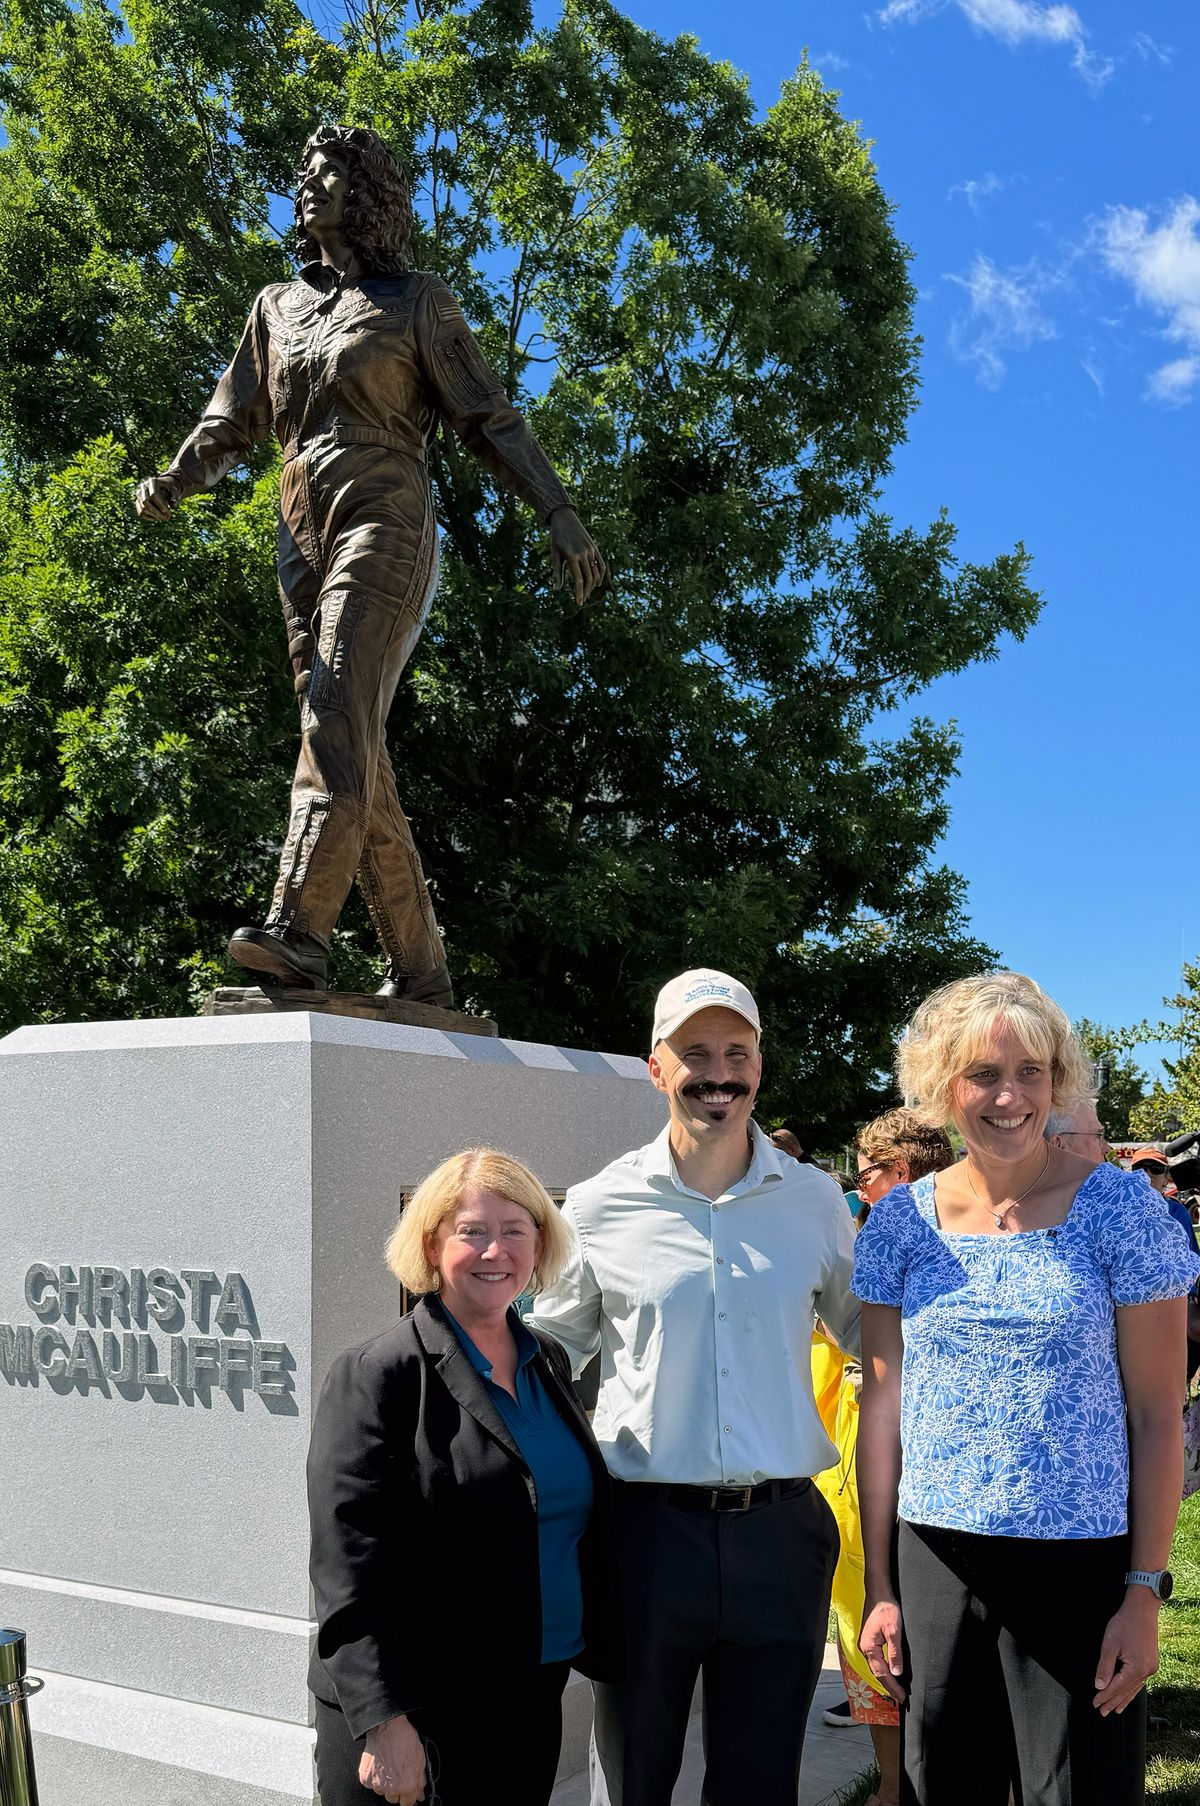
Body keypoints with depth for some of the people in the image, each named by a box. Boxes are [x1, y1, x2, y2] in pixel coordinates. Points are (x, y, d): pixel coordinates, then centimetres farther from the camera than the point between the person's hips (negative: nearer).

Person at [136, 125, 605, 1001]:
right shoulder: (278, 306, 23)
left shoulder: (418, 301, 9)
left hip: (385, 519, -5)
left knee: (339, 711, -25)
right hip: (304, 536, 5)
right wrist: (170, 485, 2)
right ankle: (421, 971, 3)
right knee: (356, 759, 0)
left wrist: (559, 512, -7)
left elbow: (490, 418, 4)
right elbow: (233, 422, 23)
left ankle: (298, 929, -37)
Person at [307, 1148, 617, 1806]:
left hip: (536, 1702, 6)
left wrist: (600, 1646, 13)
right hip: (420, 1716, -6)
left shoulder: (548, 1361, 9)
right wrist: (383, 1723, -20)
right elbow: (349, 1565, -16)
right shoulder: (378, 1376, -12)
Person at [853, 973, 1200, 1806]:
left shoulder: (1117, 1206, -6)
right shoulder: (903, 1219, 1)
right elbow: (883, 1403, 5)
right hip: (936, 1561, 3)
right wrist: (878, 1584, 4)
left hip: (1080, 1562, -2)